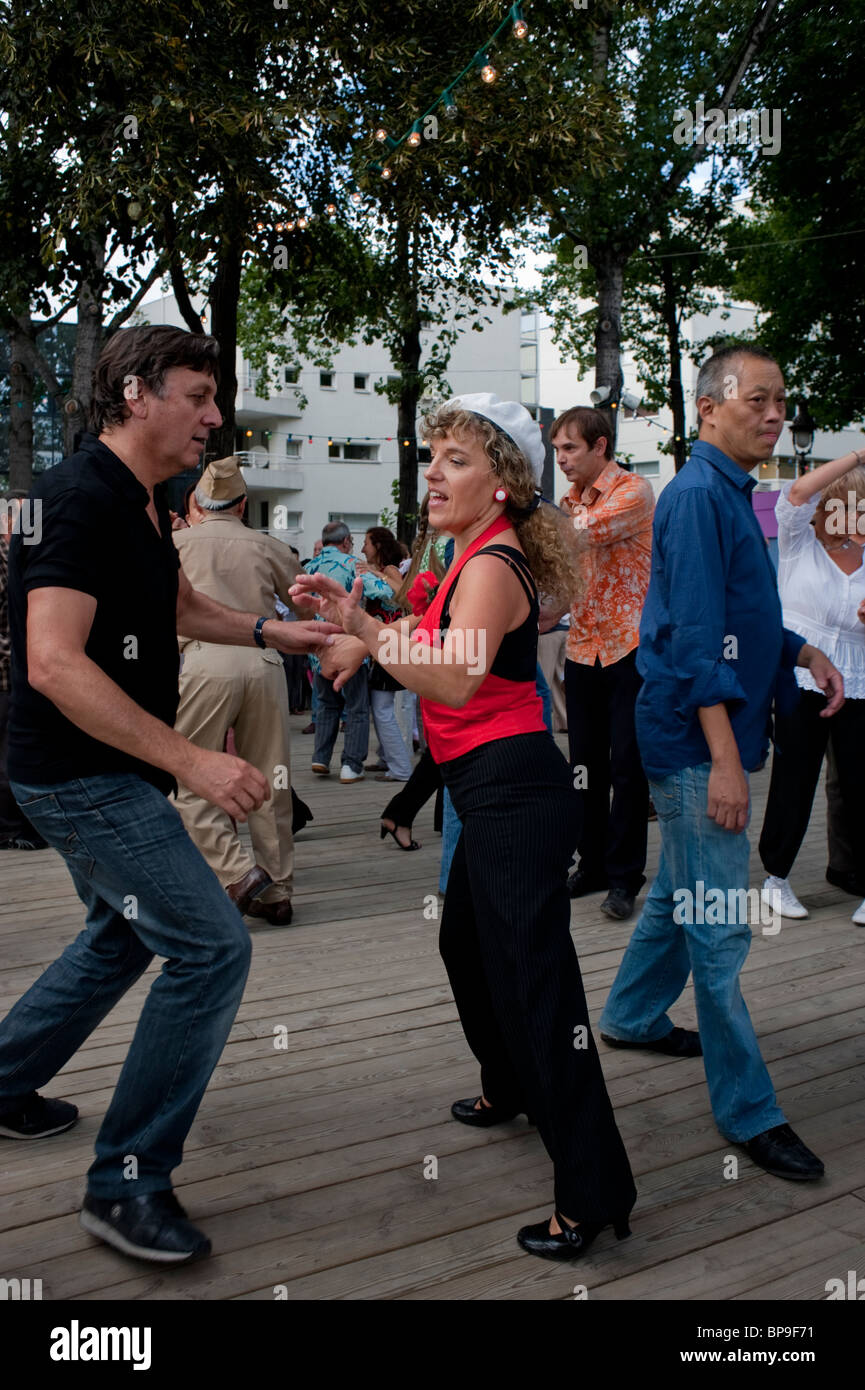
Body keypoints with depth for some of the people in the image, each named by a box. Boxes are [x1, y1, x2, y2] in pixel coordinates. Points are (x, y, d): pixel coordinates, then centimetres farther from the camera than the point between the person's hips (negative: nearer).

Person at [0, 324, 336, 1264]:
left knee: (126, 933, 25)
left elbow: (179, 607, 27)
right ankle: (128, 1183, -1)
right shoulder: (78, 499, -21)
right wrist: (191, 761, -33)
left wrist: (270, 632, 11)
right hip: (82, 774, -10)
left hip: (108, 773, 10)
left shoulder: (142, 502, 9)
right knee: (211, 946, -12)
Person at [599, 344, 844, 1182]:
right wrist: (725, 759, -25)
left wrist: (802, 652, 8)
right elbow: (696, 636, -23)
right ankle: (746, 1109, 4)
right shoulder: (699, 495, -16)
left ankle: (631, 1017, 40)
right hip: (697, 737, -10)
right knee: (719, 924, -4)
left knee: (682, 890, 22)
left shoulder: (731, 493, 14)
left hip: (706, 735, 10)